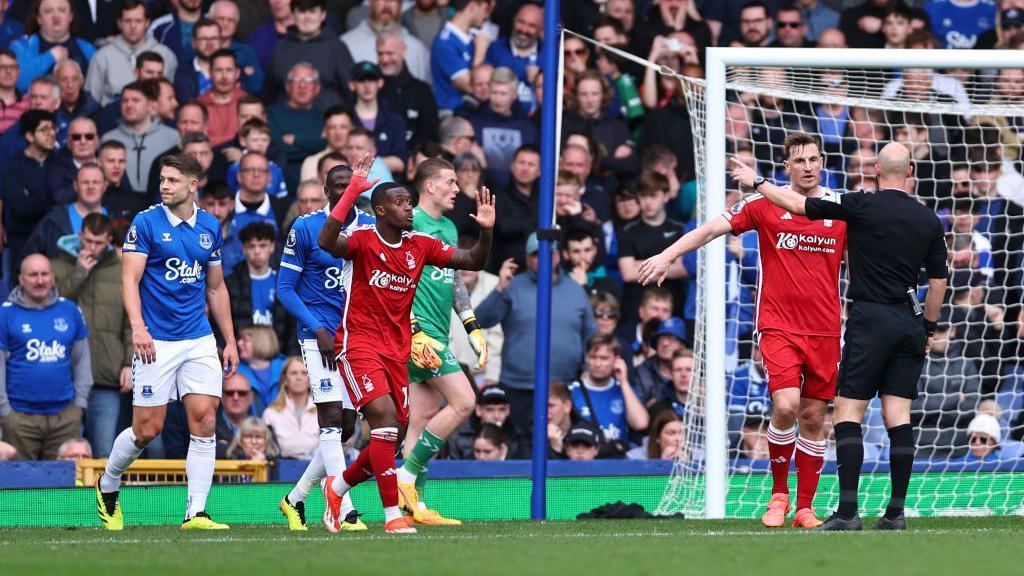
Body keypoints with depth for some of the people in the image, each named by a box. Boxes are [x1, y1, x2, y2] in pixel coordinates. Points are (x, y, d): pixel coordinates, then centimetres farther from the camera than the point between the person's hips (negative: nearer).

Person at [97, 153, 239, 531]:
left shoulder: (210, 227, 9)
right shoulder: (146, 223, -5)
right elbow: (129, 279, -11)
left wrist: (230, 340, 15)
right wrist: (138, 326, -25)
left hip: (199, 340, 4)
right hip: (156, 342, -4)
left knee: (205, 419, -9)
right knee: (147, 428, -2)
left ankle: (196, 513, -8)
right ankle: (108, 485, 26)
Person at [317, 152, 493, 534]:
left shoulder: (420, 246, 5)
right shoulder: (363, 240, -11)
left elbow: (474, 262, 7)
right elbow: (326, 242, -32)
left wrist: (485, 232, -13)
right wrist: (352, 193, -37)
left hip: (397, 348, 6)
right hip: (359, 342, -6)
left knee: (396, 433, 6)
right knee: (384, 416, -22)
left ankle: (339, 486, 32)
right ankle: (393, 515, -20)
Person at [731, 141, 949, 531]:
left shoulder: (863, 207, -7)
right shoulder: (929, 220, 6)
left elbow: (798, 204, -4)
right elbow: (938, 282, 11)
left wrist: (756, 182, 10)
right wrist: (928, 330, 22)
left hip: (871, 319, -5)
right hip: (909, 322, 5)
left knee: (848, 411, -4)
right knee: (898, 414, 5)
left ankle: (847, 510, -14)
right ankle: (896, 511, 0)